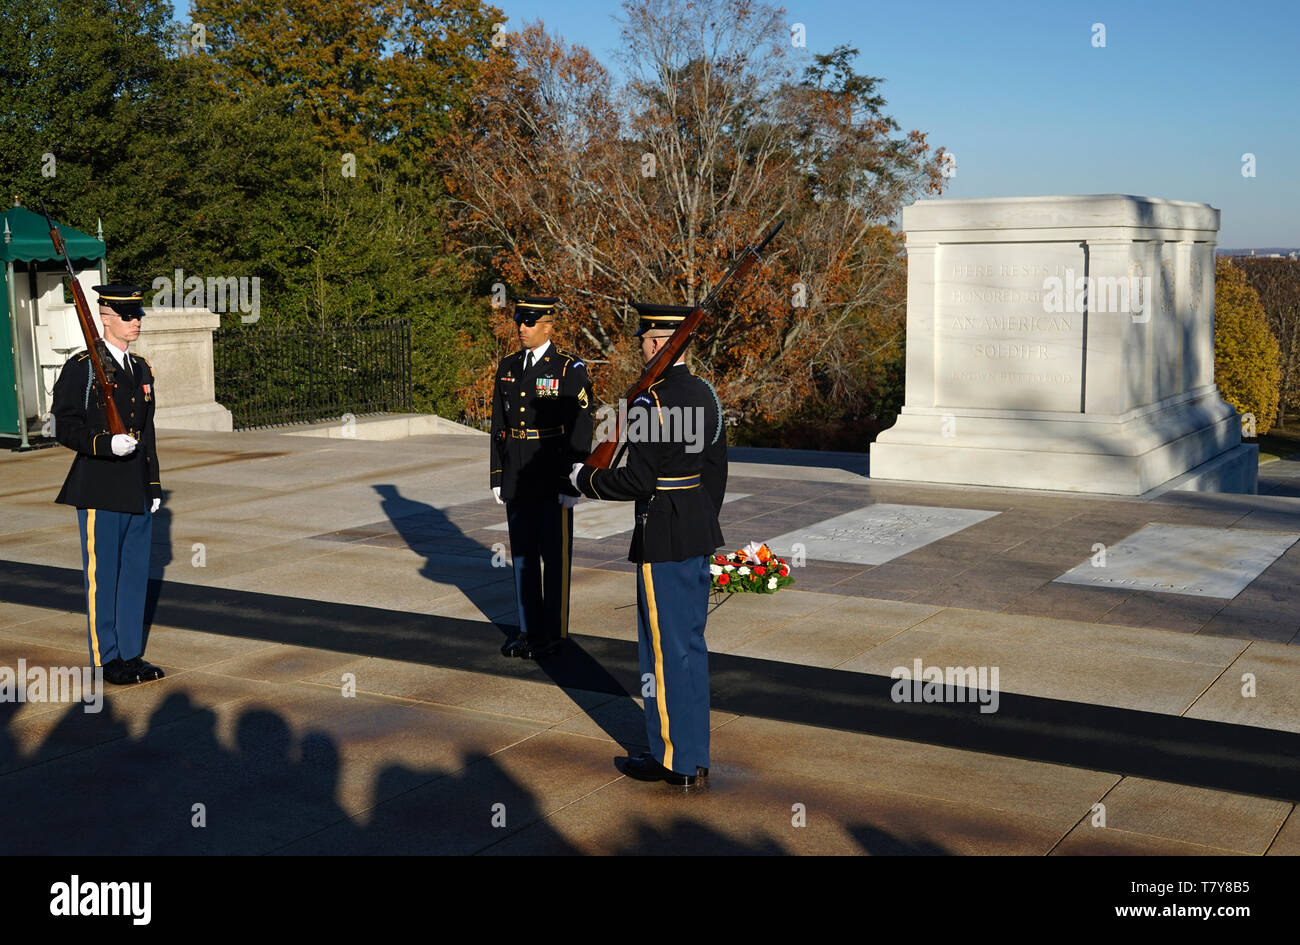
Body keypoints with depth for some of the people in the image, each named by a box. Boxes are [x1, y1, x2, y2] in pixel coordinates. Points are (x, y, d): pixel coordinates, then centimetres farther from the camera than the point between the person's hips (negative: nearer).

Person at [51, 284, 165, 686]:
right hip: (100, 491, -7)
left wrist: (154, 485, 16)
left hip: (138, 492, 7)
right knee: (102, 576, 2)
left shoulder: (141, 369, 14)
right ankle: (107, 659, 12)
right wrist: (107, 444, -27)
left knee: (136, 574, 12)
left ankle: (131, 655, 22)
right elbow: (66, 427, -11)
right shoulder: (81, 368, -8)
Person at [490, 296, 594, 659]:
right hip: (517, 479, 6)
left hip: (553, 479, -6)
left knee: (554, 557, 3)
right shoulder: (508, 368, 8)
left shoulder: (569, 370, -9)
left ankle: (554, 632, 13)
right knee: (522, 554, 12)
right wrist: (498, 477, 9)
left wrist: (572, 483, -15)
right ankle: (529, 629, 22)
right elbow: (499, 425, 12)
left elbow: (580, 432, -12)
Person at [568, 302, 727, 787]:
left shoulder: (649, 401, -19)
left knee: (665, 648, 2)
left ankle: (672, 759, 12)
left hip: (663, 538, -9)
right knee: (691, 642, 15)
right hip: (700, 534, 9)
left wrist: (586, 478, -4)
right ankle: (695, 755, 24)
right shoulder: (705, 392, 8)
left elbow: (638, 481, -20)